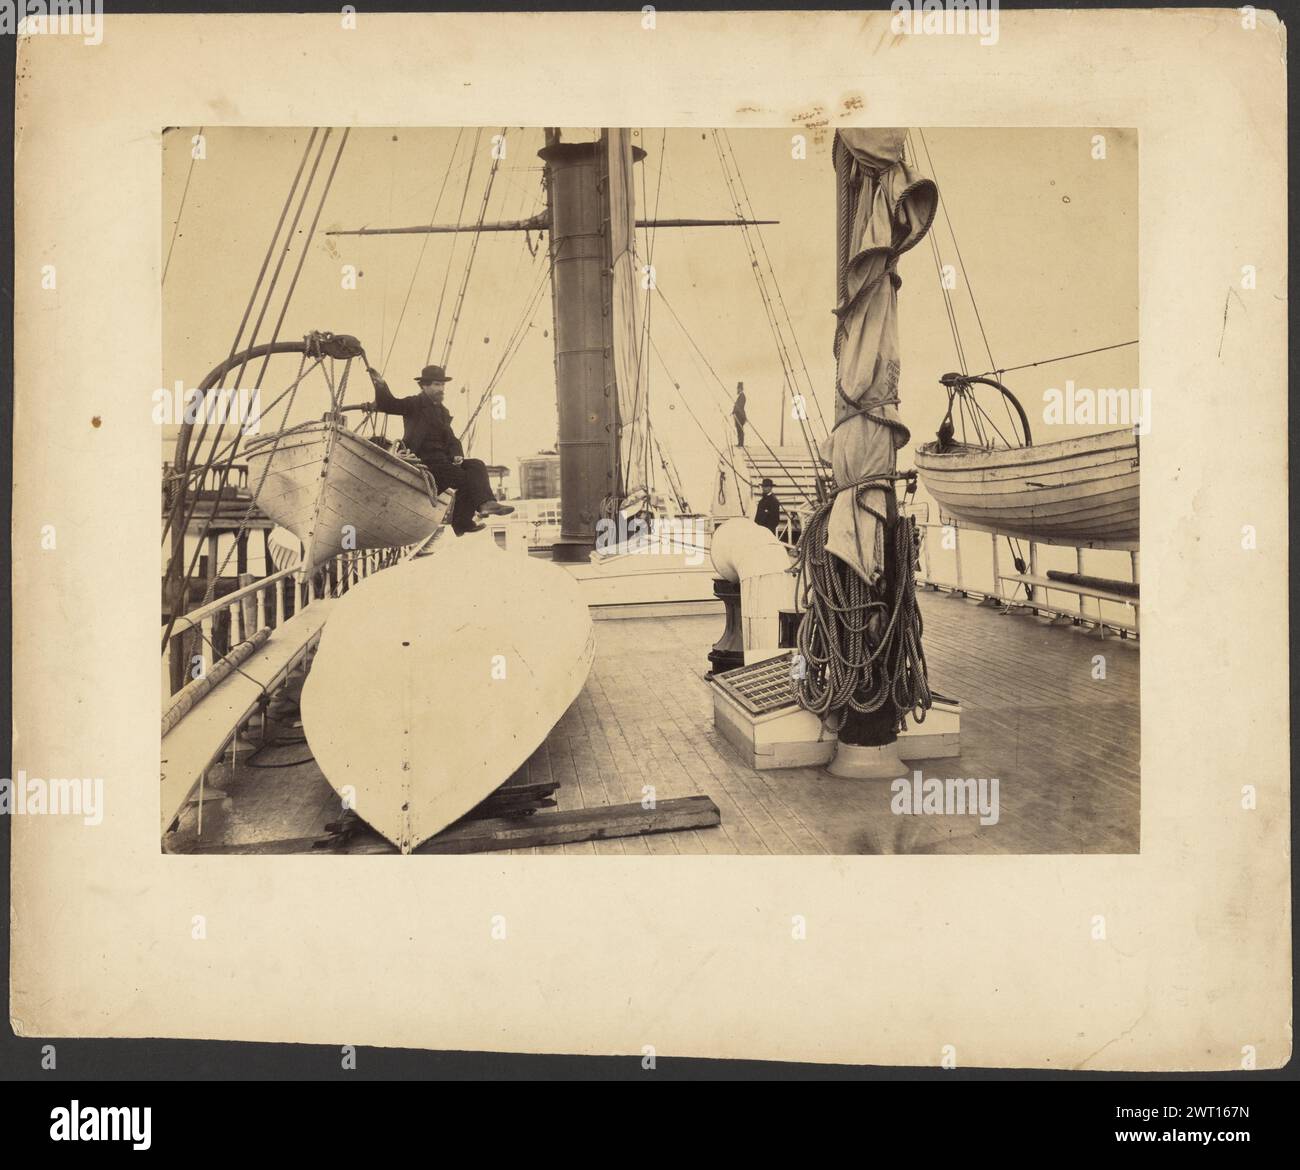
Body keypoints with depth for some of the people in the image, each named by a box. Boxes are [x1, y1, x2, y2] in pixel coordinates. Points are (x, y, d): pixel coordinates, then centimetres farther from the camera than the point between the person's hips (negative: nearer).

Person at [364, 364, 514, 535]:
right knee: (464, 478, -22)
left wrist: (457, 455, -1)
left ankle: (485, 503, -28)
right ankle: (461, 523, -22)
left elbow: (452, 440, 21)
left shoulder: (443, 411, 23)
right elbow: (389, 404, -13)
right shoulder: (415, 404, 1)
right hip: (424, 462, -8)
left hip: (442, 460, 8)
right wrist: (381, 385, -33)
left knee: (477, 465, -13)